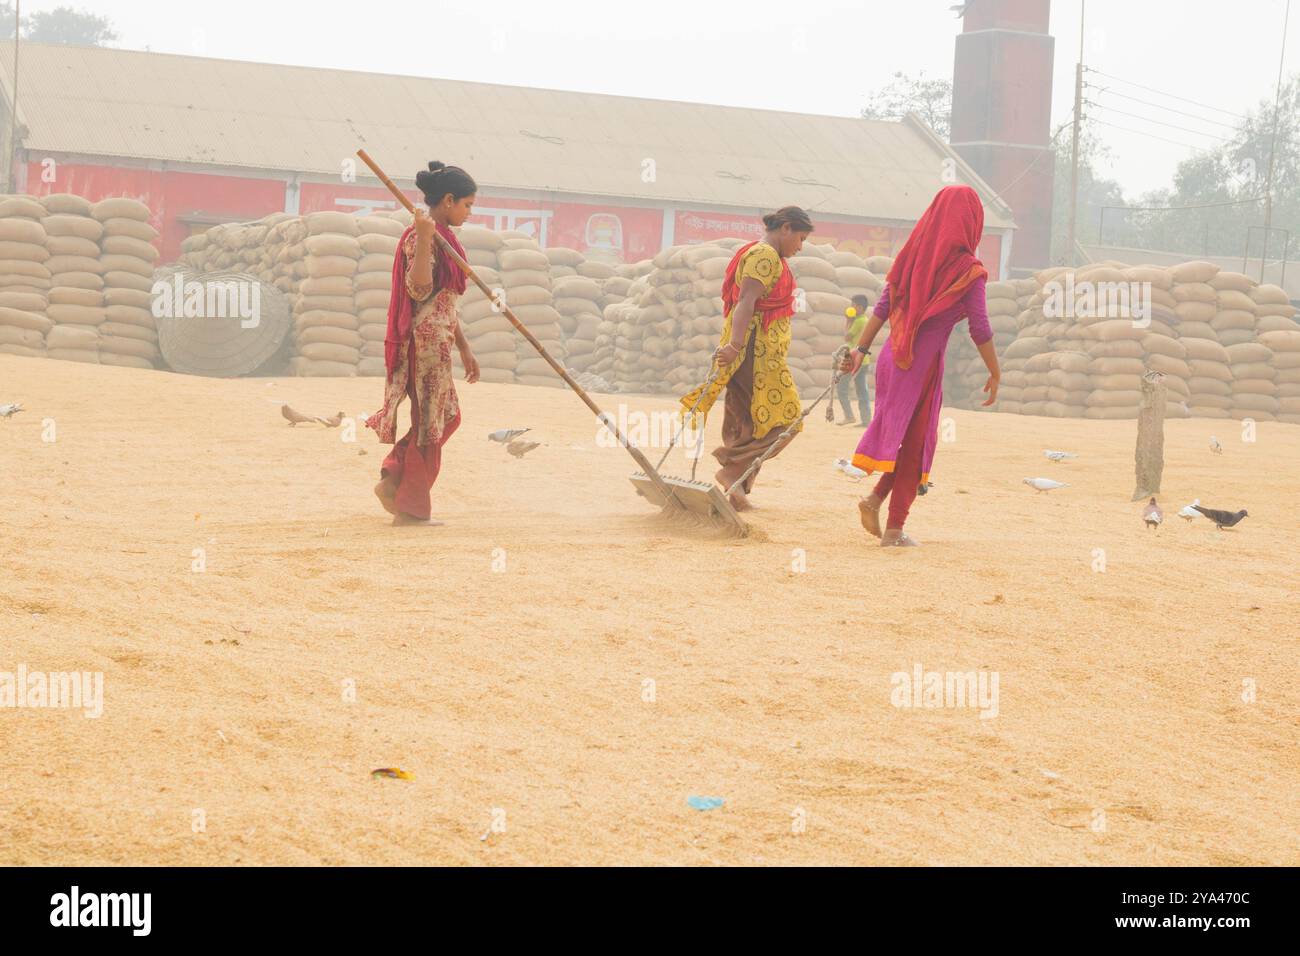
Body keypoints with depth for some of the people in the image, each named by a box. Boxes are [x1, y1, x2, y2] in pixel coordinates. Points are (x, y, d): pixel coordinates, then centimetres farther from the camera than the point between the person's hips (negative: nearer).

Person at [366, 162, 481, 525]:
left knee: (446, 417, 15)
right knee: (431, 421, -3)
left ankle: (392, 481, 16)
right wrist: (424, 238, -35)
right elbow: (419, 290, -26)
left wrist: (463, 347, 22)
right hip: (426, 340, -10)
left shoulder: (441, 235, 17)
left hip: (437, 340, 10)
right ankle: (411, 508, 5)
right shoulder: (421, 235, -14)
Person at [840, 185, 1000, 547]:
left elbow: (883, 307, 7)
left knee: (899, 434, 21)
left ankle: (875, 498, 4)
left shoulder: (914, 255, 6)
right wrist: (995, 374, 1)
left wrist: (862, 348, 12)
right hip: (925, 363, -5)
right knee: (915, 443, 5)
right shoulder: (967, 270, -8)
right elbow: (980, 330, -9)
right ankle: (894, 529, 6)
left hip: (893, 355, 5)